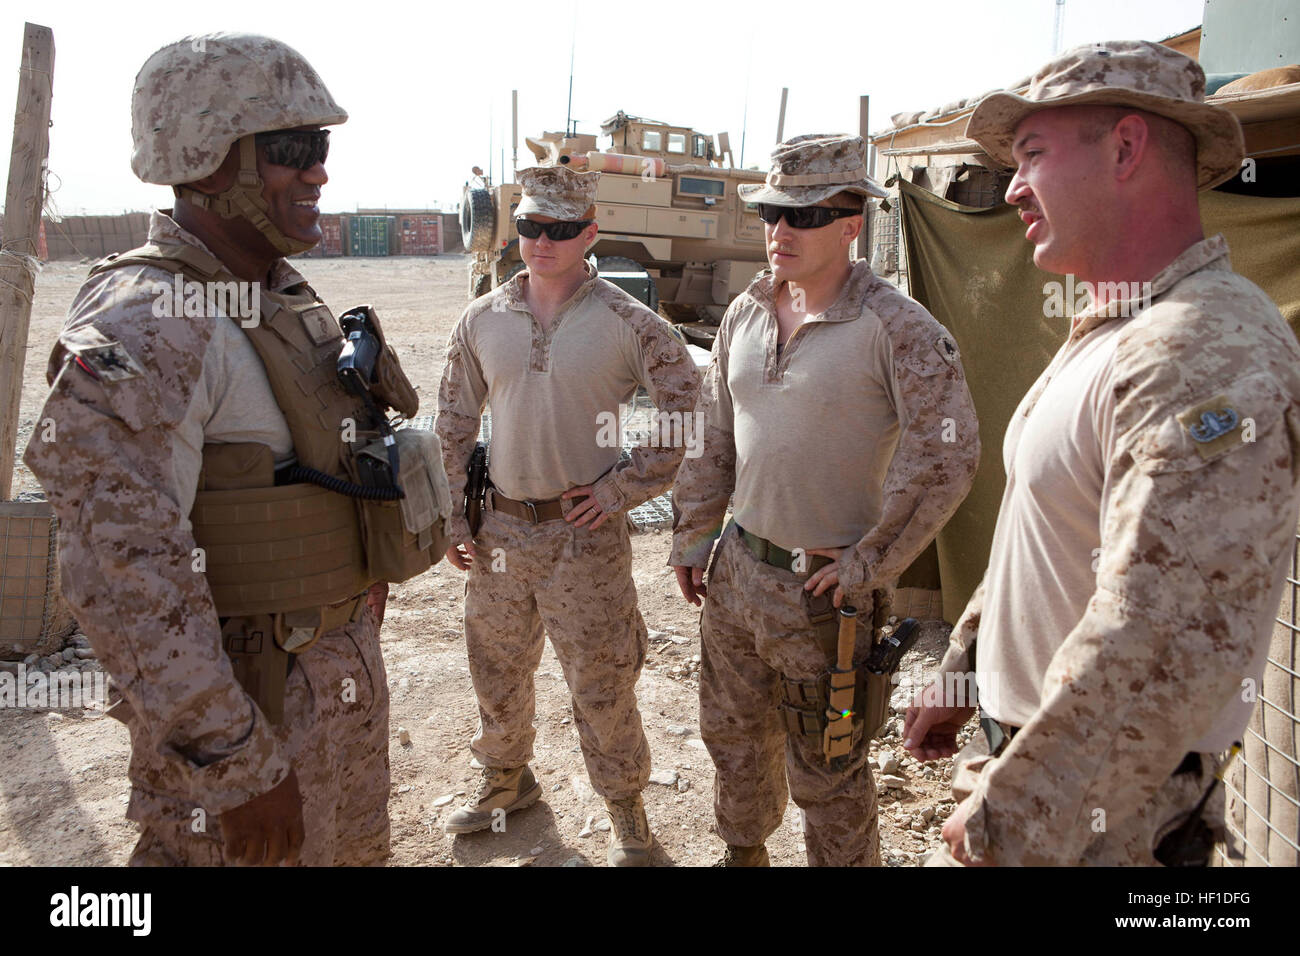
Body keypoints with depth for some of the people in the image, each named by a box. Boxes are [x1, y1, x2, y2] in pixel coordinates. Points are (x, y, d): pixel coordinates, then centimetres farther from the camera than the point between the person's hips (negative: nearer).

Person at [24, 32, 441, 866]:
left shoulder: (292, 299, 7)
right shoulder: (142, 327, -22)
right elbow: (125, 577, -27)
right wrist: (239, 766, -25)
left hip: (348, 668, 9)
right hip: (245, 700, -8)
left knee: (355, 849, 25)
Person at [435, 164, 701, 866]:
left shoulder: (629, 324, -8)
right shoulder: (481, 321, 3)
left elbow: (685, 409, -4)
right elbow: (454, 425, 10)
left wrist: (624, 488, -8)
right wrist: (455, 518, 6)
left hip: (585, 531, -4)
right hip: (498, 529, 4)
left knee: (600, 679, 6)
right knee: (496, 669, 19)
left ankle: (625, 811, 28)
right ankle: (505, 780, 44)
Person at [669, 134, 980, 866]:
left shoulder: (896, 327, -16)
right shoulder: (746, 313, 4)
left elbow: (946, 457, -20)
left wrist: (868, 566, -17)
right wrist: (693, 536, 12)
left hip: (821, 588, -7)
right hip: (737, 567, 7)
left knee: (826, 770, 10)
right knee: (733, 732, 25)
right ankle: (743, 848, 51)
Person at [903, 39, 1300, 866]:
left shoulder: (1211, 359, -24)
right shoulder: (1110, 335, 10)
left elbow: (1161, 649, -30)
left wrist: (1007, 821, -23)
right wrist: (960, 673, 18)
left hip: (1089, 820, -8)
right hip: (1028, 767, 9)